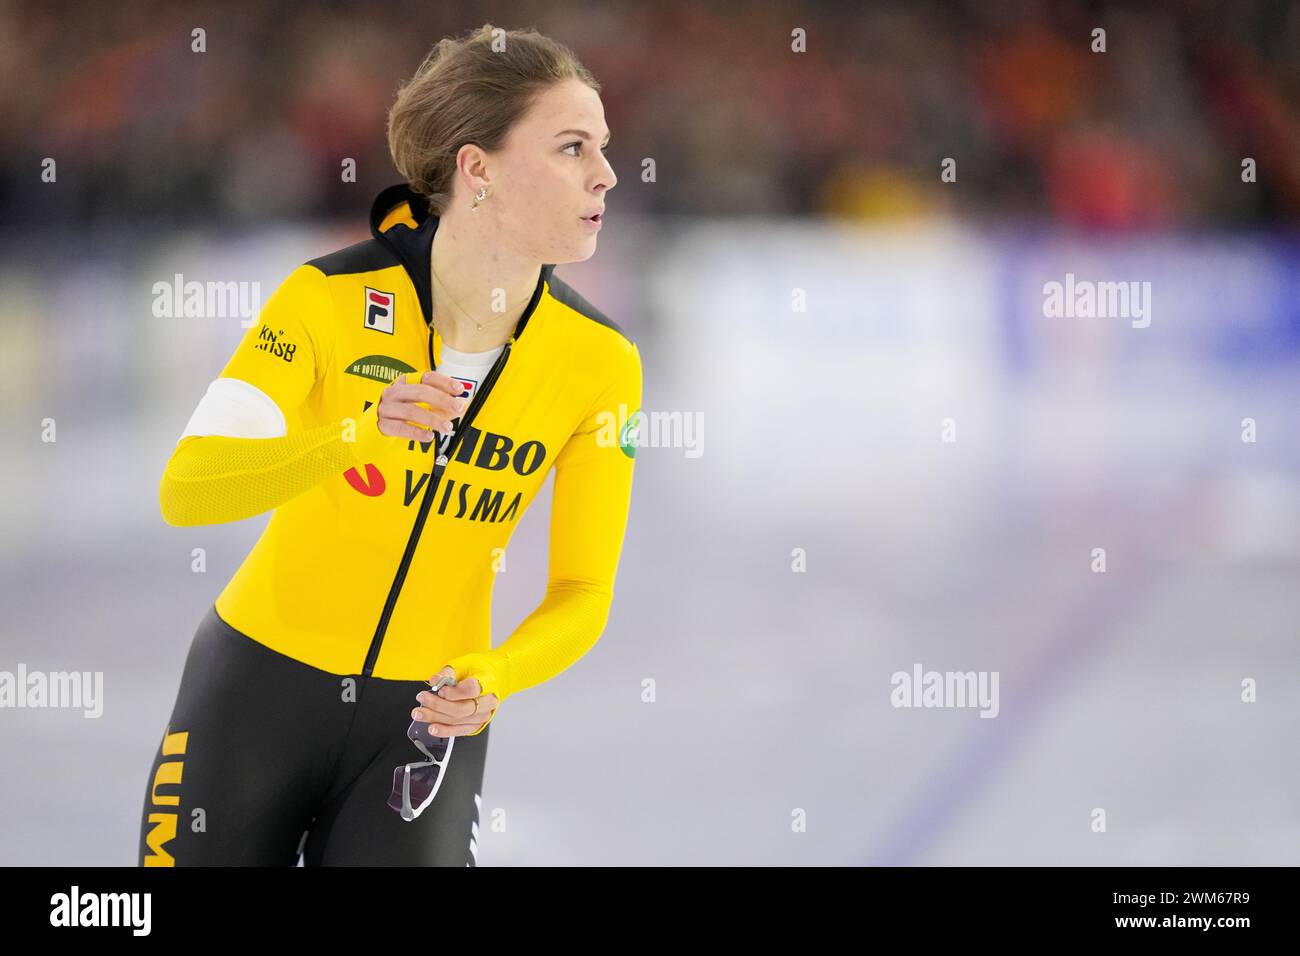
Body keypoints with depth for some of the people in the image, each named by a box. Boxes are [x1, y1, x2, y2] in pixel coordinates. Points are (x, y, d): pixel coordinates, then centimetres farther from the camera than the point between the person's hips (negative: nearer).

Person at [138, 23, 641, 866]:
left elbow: (582, 595, -7)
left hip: (428, 718, 1)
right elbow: (186, 489, -27)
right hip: (257, 693, -1)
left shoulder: (601, 362, -9)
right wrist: (361, 434, -42)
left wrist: (491, 678, -28)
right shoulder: (334, 298, -17)